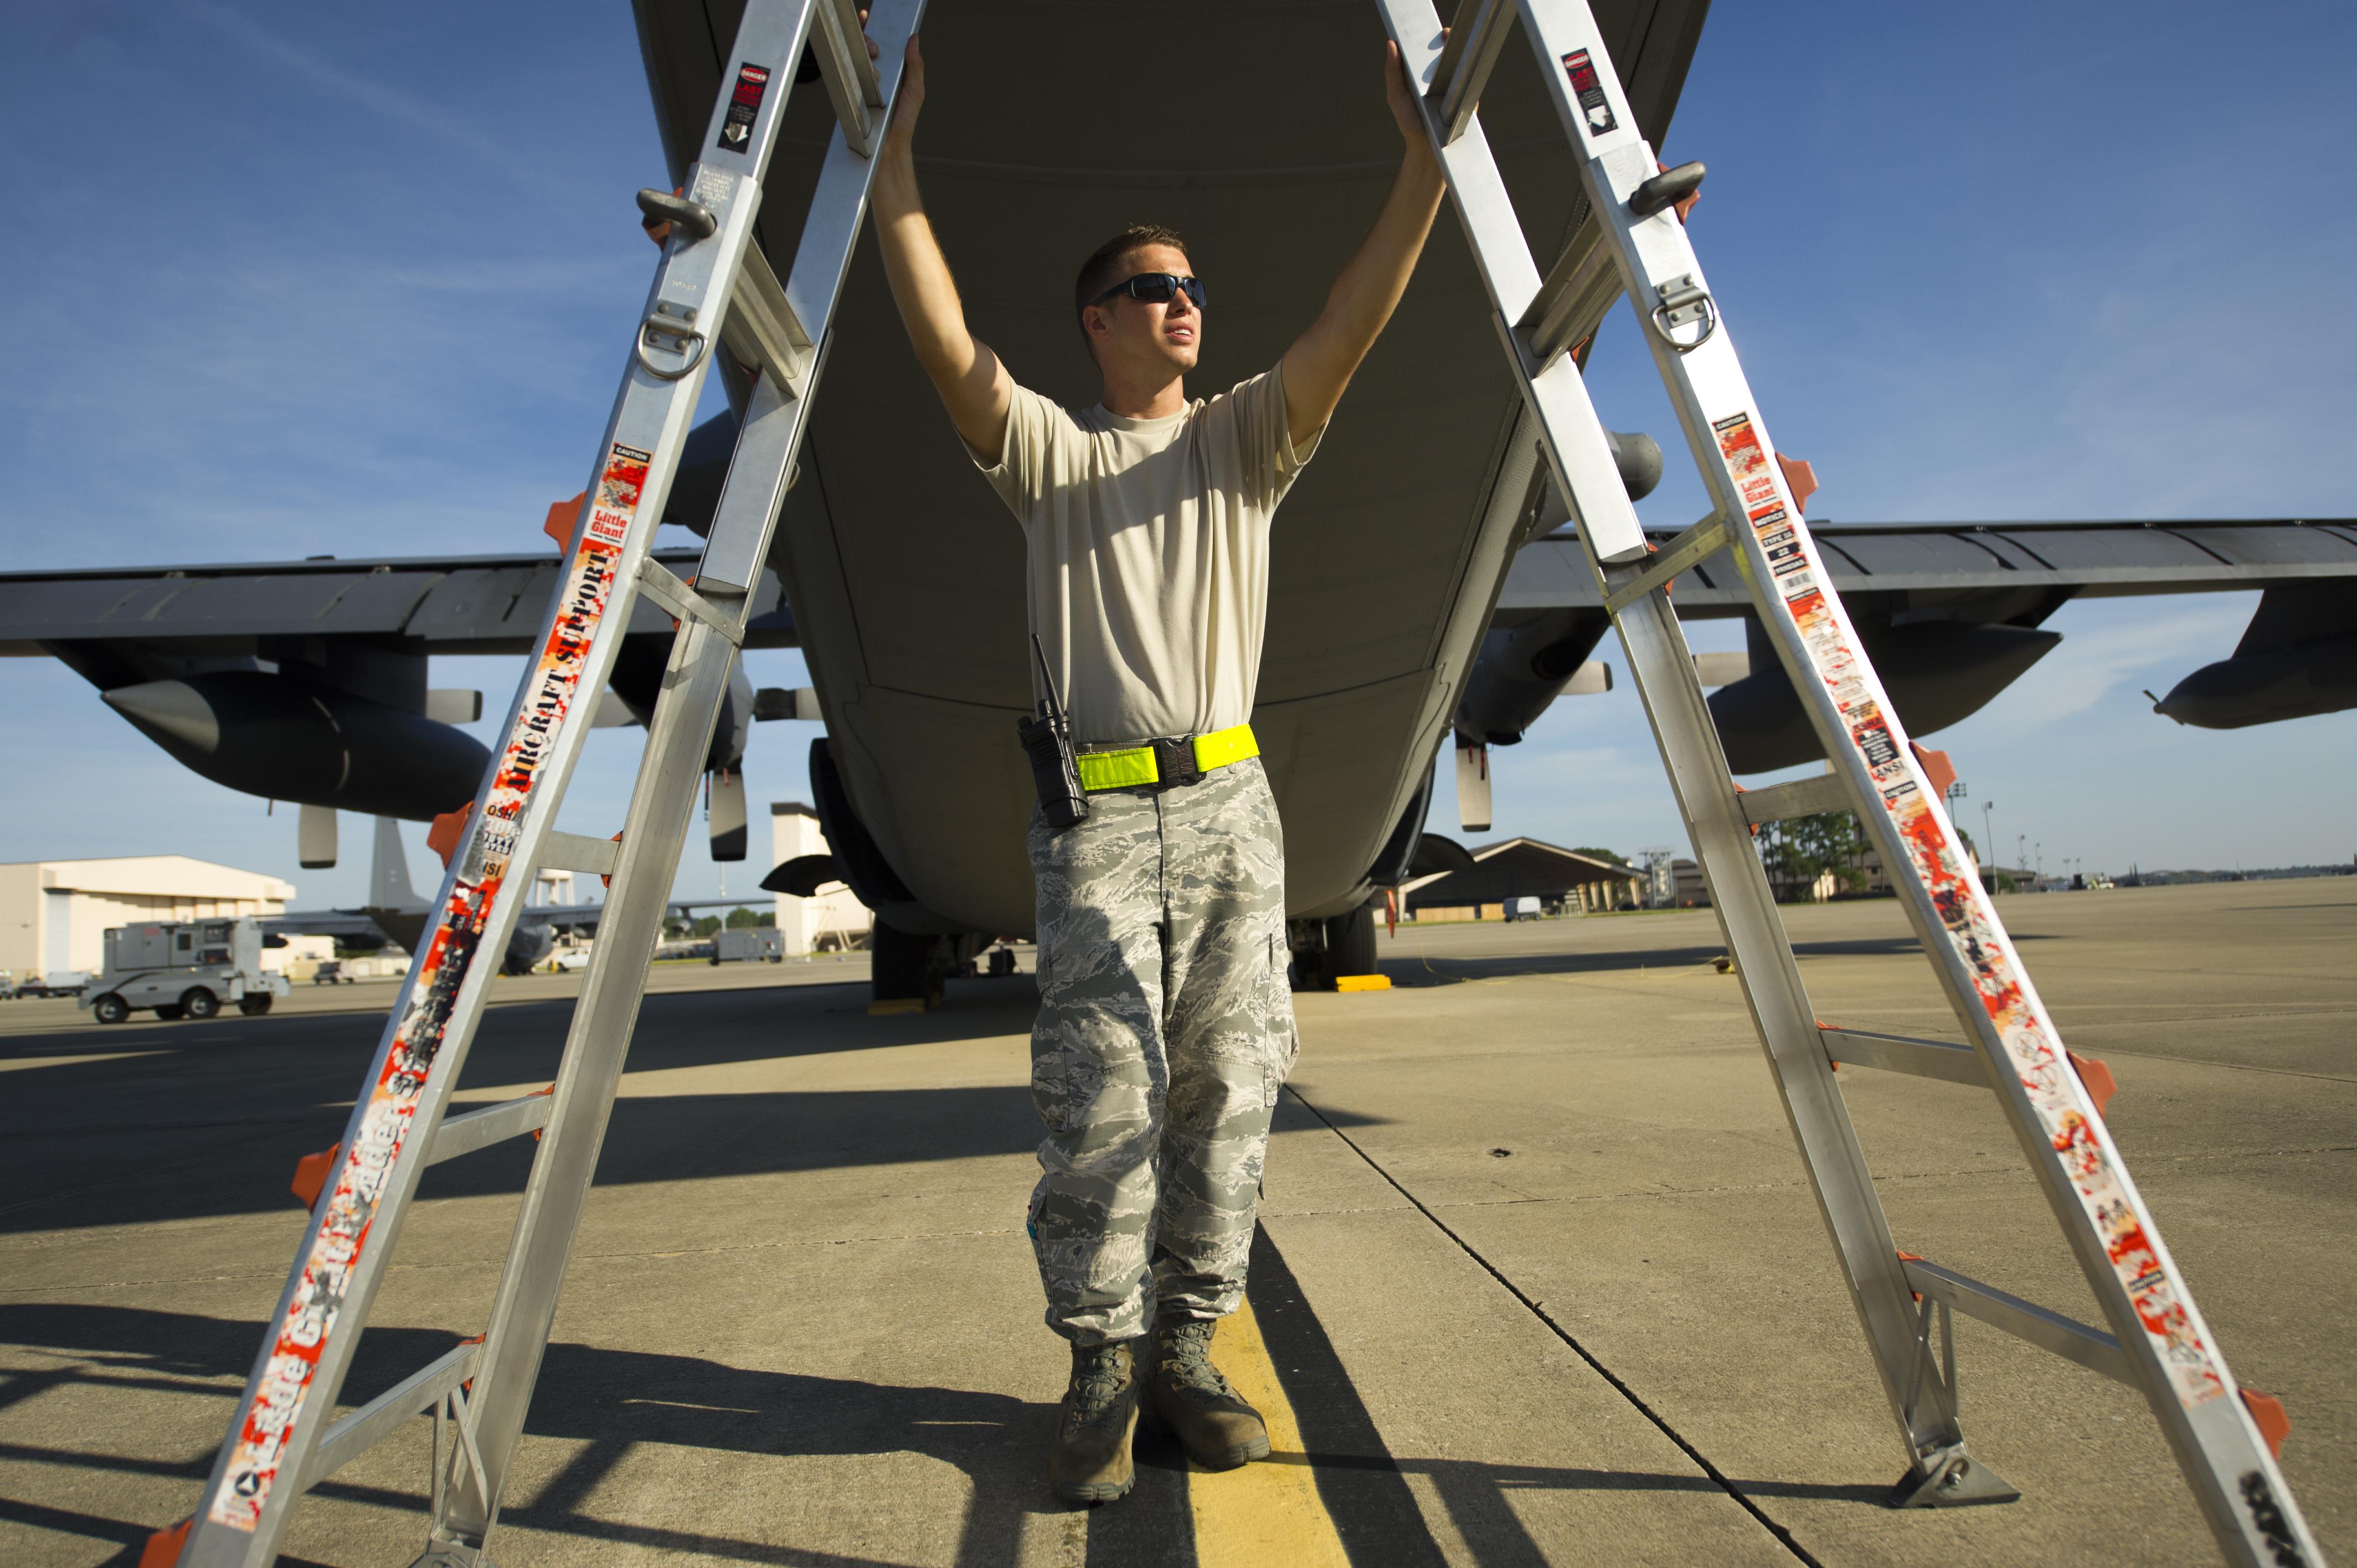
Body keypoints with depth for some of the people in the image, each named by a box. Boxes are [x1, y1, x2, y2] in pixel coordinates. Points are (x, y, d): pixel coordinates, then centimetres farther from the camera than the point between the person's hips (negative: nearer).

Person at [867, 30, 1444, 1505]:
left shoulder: (1246, 439, 17)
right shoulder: (1048, 450, 12)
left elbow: (1352, 328, 3)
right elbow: (946, 343, -4)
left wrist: (1427, 160, -6)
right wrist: (896, 155, -10)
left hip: (1229, 802, 3)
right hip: (1096, 815, -2)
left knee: (1226, 1092, 1)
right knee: (1100, 1095, -8)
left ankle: (1187, 1348, 14)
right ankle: (1102, 1366, 6)